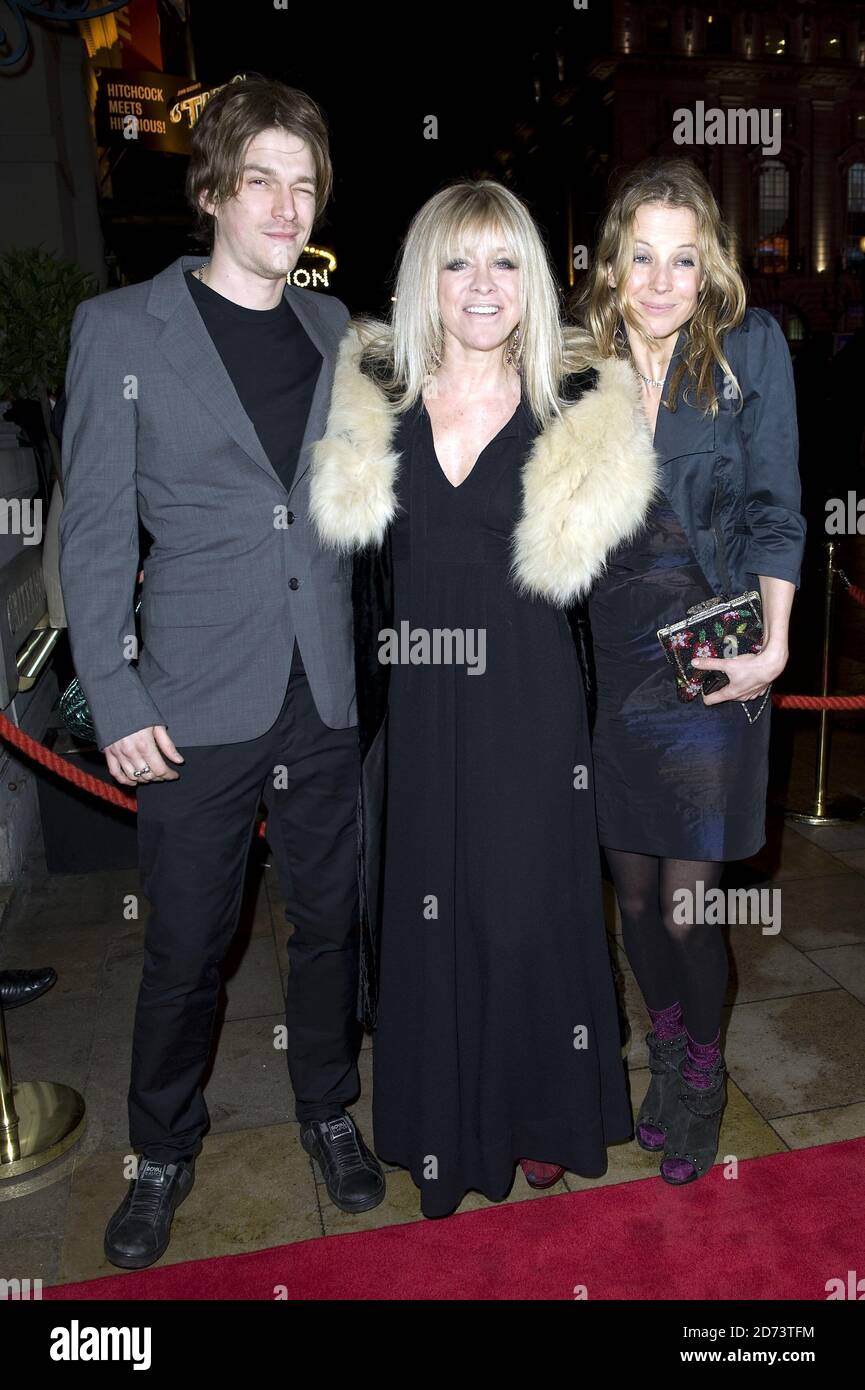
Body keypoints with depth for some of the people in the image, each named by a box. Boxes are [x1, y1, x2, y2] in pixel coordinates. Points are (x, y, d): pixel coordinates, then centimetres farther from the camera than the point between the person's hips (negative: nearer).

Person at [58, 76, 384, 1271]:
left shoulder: (337, 331, 10)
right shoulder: (120, 329, -1)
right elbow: (94, 531, -3)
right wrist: (116, 705, -8)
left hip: (328, 693, 4)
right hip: (198, 704, -3)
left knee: (330, 921, 15)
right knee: (186, 946, 8)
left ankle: (328, 1112, 39)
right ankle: (163, 1153, 33)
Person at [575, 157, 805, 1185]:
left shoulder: (751, 346, -2)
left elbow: (777, 509, -3)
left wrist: (773, 645, -12)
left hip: (711, 662, -2)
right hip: (610, 657, 3)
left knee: (685, 900, 0)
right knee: (631, 886, 12)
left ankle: (705, 1077, 29)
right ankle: (667, 1052, 38)